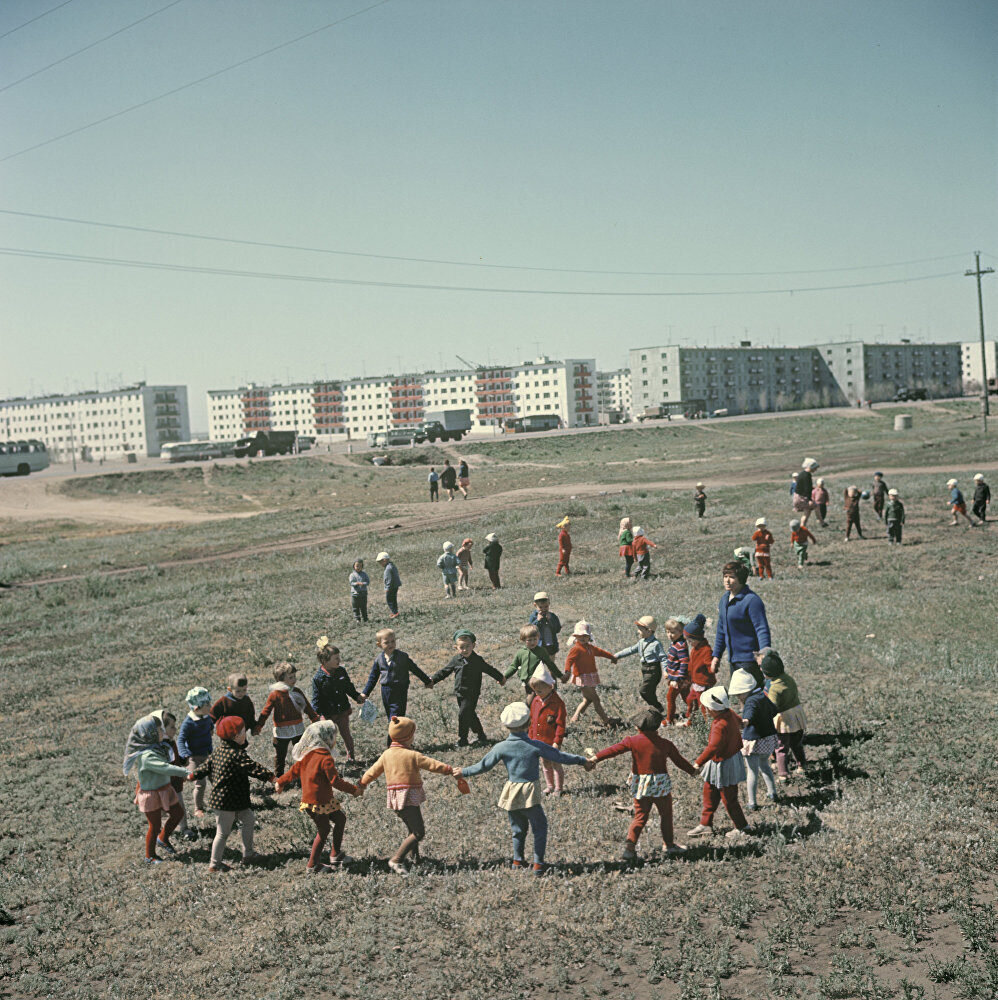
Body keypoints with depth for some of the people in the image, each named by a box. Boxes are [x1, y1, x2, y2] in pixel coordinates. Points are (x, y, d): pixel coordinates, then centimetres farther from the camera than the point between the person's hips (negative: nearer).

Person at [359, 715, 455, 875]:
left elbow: (373, 772, 14)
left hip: (395, 799, 8)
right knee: (418, 833, -7)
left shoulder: (386, 754, 5)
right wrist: (450, 770, 0)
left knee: (411, 828, 25)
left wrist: (362, 784, 30)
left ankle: (414, 856, 34)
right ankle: (397, 860, -15)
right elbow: (432, 765, -11)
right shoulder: (412, 755, -12)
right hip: (409, 799, -8)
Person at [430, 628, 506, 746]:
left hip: (472, 694, -4)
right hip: (460, 694, 5)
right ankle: (480, 735, 28)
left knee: (464, 715, -10)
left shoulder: (477, 660, -5)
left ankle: (462, 740, 0)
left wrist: (501, 678, 19)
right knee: (471, 716, 13)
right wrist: (433, 680, 4)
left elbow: (489, 669, 8)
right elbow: (444, 671, 12)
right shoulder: (455, 660, 3)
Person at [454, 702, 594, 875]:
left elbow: (484, 765, 1)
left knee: (518, 828, 21)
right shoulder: (535, 746, -14)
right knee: (540, 827, 13)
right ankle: (538, 863, 11)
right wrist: (582, 761, 5)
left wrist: (464, 772, 17)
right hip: (530, 794, -3)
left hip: (511, 794, 3)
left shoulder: (501, 748, -8)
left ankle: (518, 861, 28)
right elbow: (559, 757, -7)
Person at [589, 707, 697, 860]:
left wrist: (596, 758, -5)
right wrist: (693, 770, 26)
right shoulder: (665, 744, -1)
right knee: (666, 815, 17)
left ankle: (629, 845, -3)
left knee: (640, 817, 10)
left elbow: (614, 750, -8)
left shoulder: (632, 741, -5)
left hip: (640, 786, 1)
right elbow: (679, 760, 10)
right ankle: (668, 845, 26)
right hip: (660, 785, -1)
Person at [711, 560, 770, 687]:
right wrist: (716, 655, 20)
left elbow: (762, 629, -21)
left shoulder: (752, 600, -16)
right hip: (733, 659, 9)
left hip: (749, 660, -9)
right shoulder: (724, 599, 11)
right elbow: (721, 629, 21)